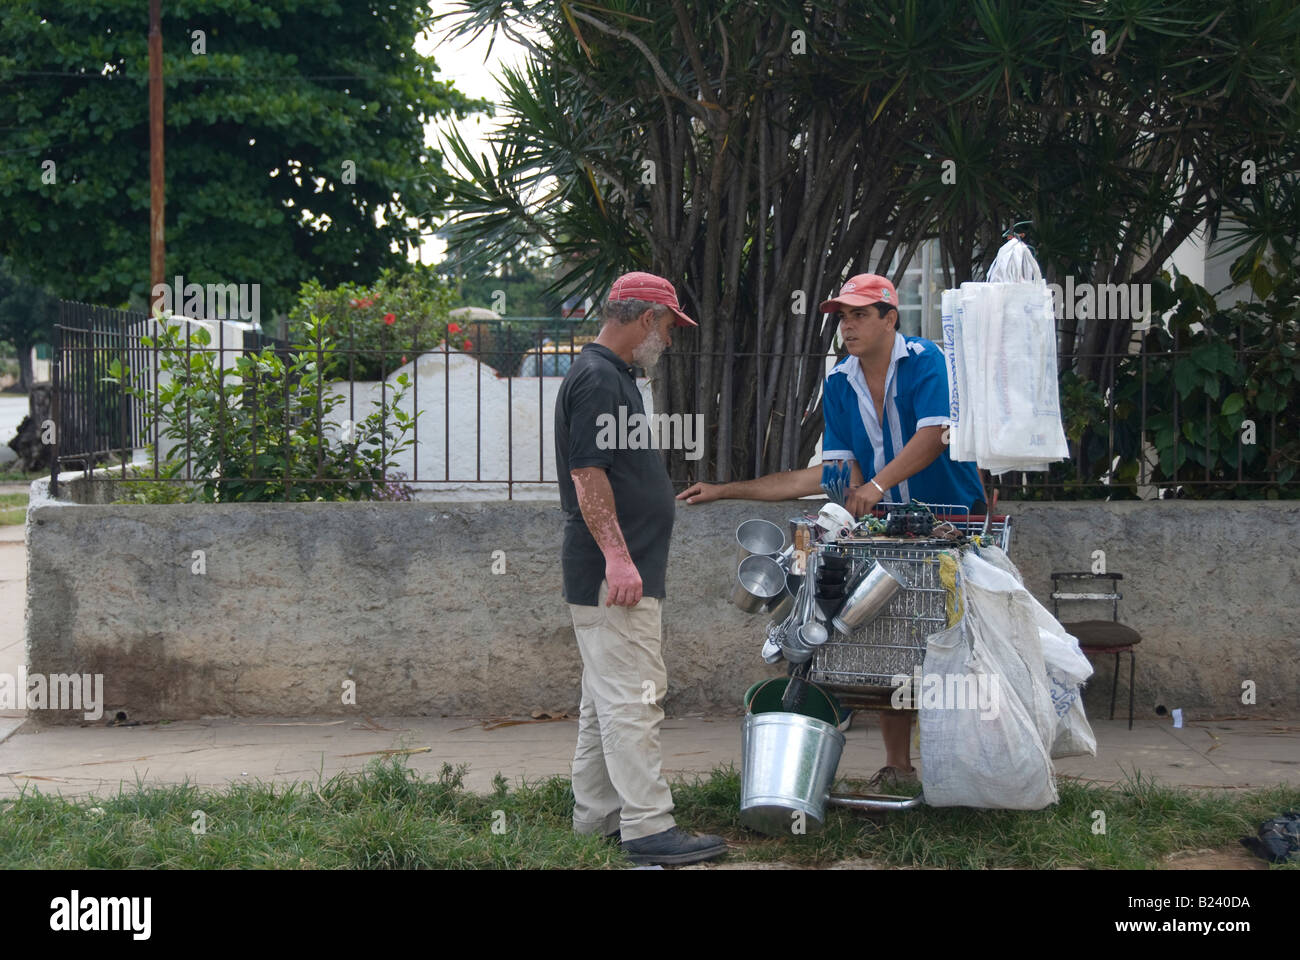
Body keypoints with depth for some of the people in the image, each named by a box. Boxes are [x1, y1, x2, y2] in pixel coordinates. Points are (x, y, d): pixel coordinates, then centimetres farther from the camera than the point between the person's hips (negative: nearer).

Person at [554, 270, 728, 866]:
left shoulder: (611, 376, 19)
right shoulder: (597, 379, -14)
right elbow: (587, 475, -21)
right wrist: (618, 557, -25)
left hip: (621, 572, 11)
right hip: (613, 574, -11)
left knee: (607, 699, 14)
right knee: (632, 699, -10)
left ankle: (596, 816, 20)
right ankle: (648, 828, -10)